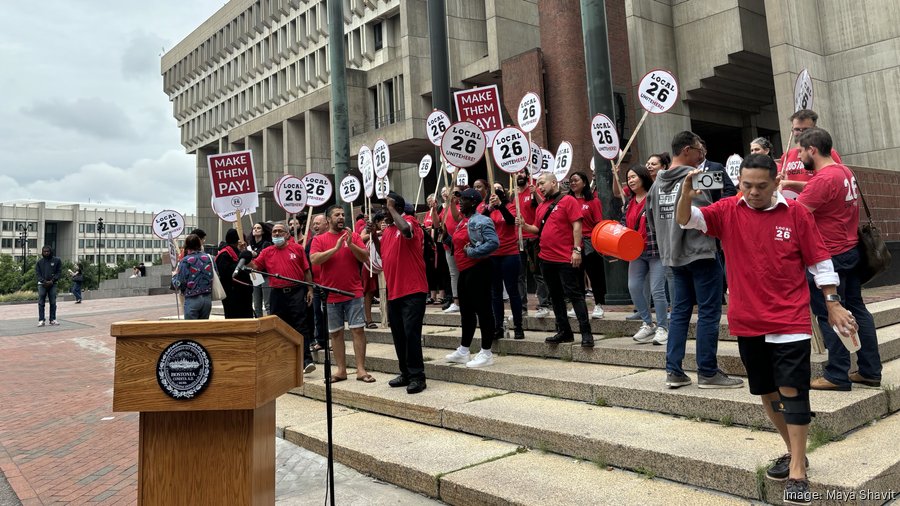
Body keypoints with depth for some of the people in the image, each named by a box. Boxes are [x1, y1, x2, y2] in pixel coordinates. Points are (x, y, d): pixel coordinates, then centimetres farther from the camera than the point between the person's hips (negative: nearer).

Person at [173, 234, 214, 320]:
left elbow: (180, 284, -8)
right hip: (207, 298, 4)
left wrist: (174, 276, 11)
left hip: (192, 299, -4)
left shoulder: (185, 261, -9)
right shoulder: (209, 258, 3)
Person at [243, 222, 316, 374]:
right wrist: (246, 258, -15)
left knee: (301, 326, -7)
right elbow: (255, 266, 4)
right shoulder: (267, 252, 11)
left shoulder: (297, 248, 5)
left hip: (296, 292, -3)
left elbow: (306, 270, 6)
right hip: (277, 294, 3)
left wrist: (310, 289, 2)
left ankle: (307, 360, -9)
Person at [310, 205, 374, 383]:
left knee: (358, 329, -2)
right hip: (330, 295, 0)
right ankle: (341, 370, 16)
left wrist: (351, 245, -18)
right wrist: (336, 248, -19)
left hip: (354, 293, 0)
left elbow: (365, 257, -3)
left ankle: (361, 370, 2)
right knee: (335, 333, 7)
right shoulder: (319, 239, 3)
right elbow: (314, 260, -12)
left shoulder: (353, 235, 5)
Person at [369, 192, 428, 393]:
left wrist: (391, 208, -24)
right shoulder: (387, 230, 17)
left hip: (412, 291, -8)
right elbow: (383, 254, 23)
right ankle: (406, 373, 22)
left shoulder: (409, 221, -7)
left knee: (411, 333, -10)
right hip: (393, 292, 9)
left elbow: (406, 229, -32)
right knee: (398, 335, 12)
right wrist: (374, 235, 9)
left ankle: (417, 376, -2)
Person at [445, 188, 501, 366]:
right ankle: (463, 351, 26)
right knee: (466, 311, 16)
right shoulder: (462, 222, 16)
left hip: (478, 269, -10)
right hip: (465, 270, 10)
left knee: (482, 309, -3)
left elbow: (494, 243, -24)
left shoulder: (481, 221, -13)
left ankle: (486, 353, 4)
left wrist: (471, 252, -21)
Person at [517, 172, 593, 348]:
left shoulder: (568, 200, -6)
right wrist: (525, 225, 1)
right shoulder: (541, 207, 14)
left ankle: (586, 333, -2)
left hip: (566, 259, -7)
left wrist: (576, 250, -17)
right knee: (556, 296, 12)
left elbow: (576, 226, -11)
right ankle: (564, 332, 21)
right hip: (546, 259, 8)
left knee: (574, 294, -6)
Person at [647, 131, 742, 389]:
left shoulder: (658, 182, 11)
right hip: (701, 252, -8)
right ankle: (707, 373, 6)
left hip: (674, 255, 8)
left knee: (680, 311, 12)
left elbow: (651, 218, 15)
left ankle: (673, 371, 13)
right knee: (709, 313, 1)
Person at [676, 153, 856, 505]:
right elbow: (687, 220, -9)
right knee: (767, 394, 14)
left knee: (792, 391, -5)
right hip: (747, 322, 3)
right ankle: (793, 452, 33)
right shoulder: (728, 211, 1)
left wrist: (832, 304, 2)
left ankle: (797, 472, 4)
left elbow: (819, 261, 2)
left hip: (790, 321, -3)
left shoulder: (795, 213, -3)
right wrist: (686, 196, -30)